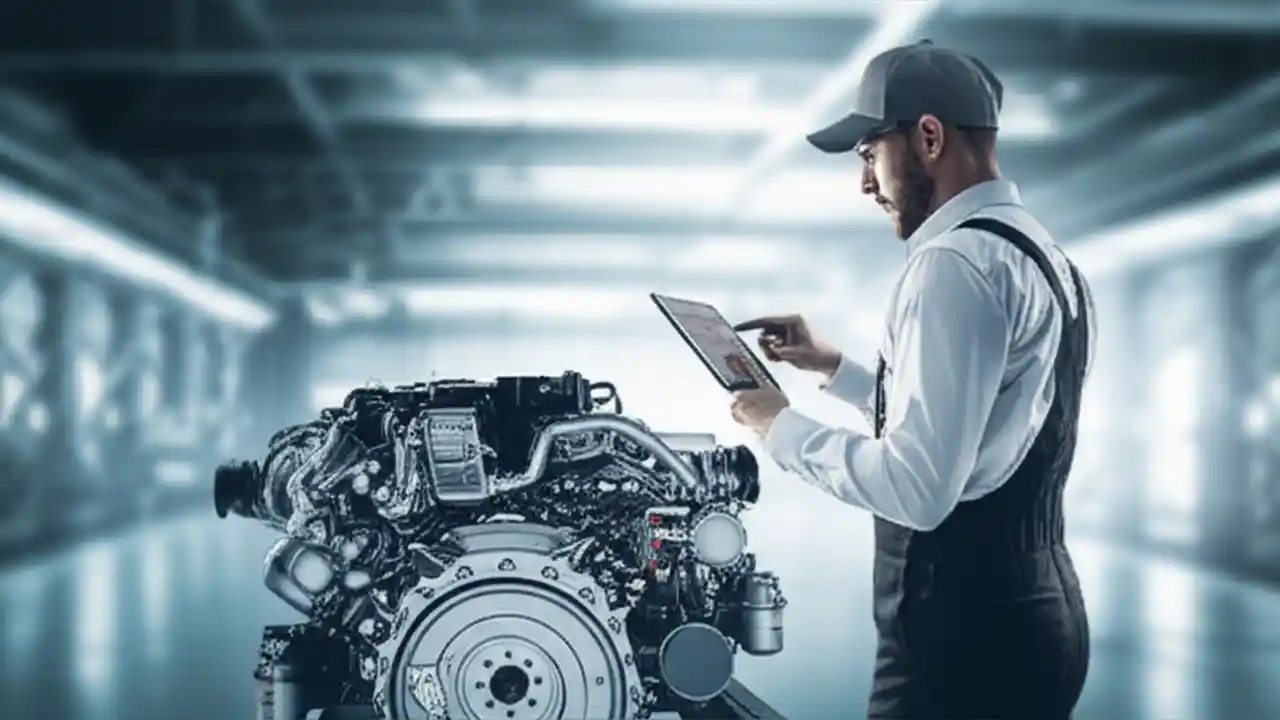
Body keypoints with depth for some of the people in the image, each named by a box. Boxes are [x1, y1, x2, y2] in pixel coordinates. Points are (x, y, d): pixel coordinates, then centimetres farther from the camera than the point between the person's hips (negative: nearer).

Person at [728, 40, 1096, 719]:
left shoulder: (956, 262, -18)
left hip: (961, 631, -10)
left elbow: (916, 485, -26)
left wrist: (783, 428, -12)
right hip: (1031, 608, 10)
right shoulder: (1042, 255, 12)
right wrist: (835, 367, 21)